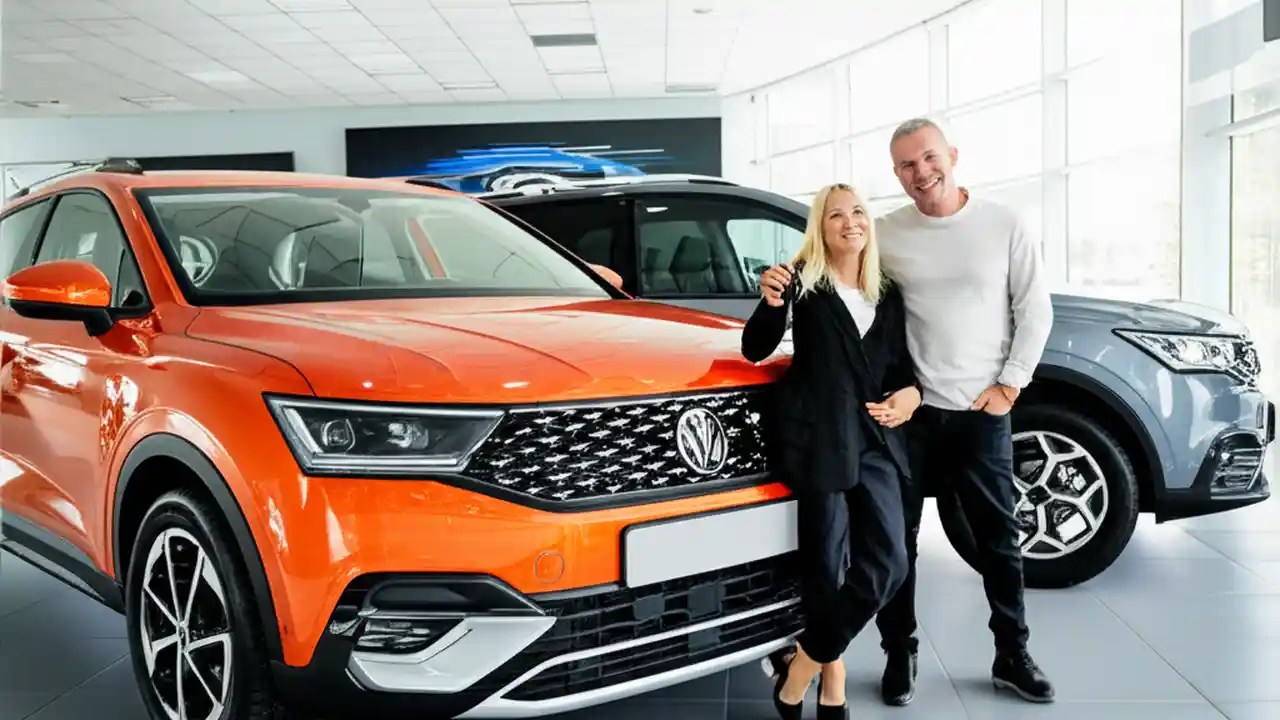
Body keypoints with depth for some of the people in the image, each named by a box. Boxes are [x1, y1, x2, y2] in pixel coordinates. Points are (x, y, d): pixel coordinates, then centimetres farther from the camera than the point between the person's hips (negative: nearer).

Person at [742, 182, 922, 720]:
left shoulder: (887, 295, 16)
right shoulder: (803, 280, 1)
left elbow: (901, 364, 22)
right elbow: (755, 349, -3)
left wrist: (909, 393, 0)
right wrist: (771, 303, -21)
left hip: (873, 438, 5)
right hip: (815, 434, -5)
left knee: (887, 564, -4)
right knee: (824, 565, -1)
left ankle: (801, 664, 11)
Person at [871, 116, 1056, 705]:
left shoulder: (1005, 226, -1)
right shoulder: (885, 235, 0)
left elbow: (1034, 311, 1)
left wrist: (1008, 386, -4)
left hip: (983, 411, 0)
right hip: (911, 409, 0)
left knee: (999, 536, 11)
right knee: (897, 537, 6)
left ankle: (1012, 656, 26)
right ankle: (899, 653, 21)